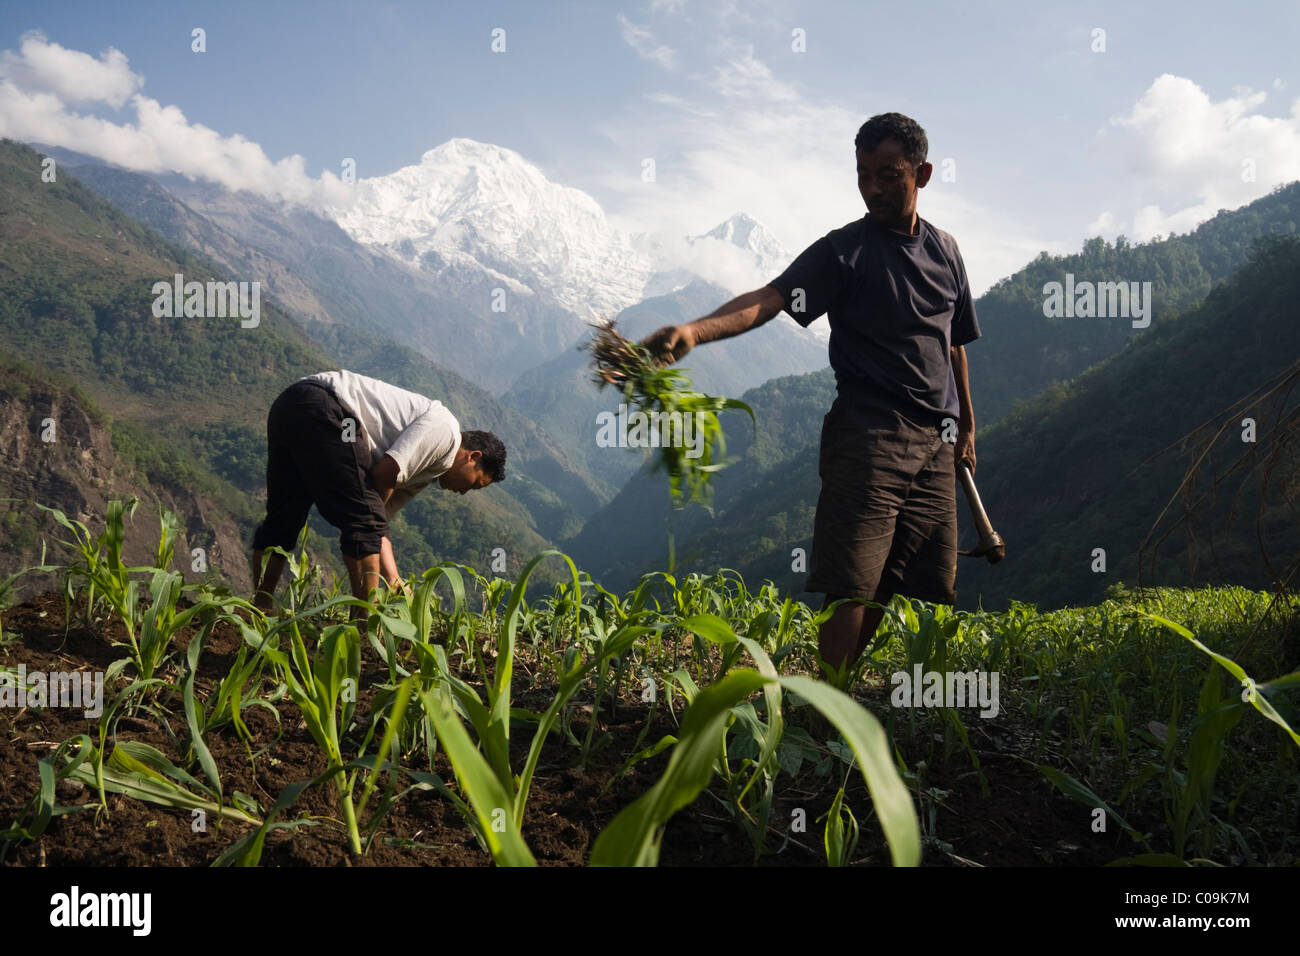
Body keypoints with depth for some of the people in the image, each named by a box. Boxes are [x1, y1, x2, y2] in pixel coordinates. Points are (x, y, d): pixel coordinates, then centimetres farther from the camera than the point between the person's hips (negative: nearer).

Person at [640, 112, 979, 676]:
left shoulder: (945, 250, 14)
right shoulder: (843, 251, -3)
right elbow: (771, 298, -18)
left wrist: (966, 423, 28)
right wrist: (696, 330, -36)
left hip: (935, 443, 6)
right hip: (868, 437, -5)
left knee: (926, 592, 9)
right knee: (854, 589, -12)